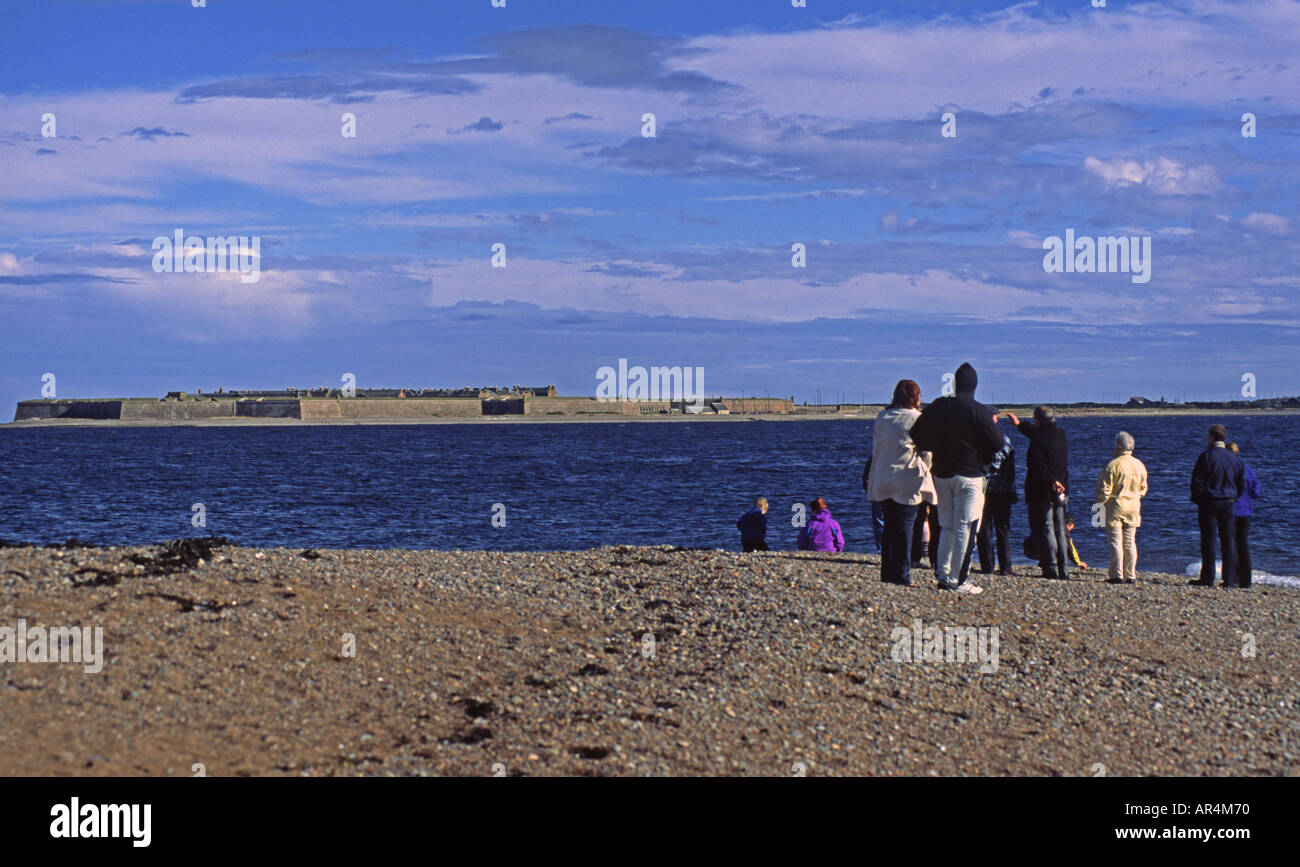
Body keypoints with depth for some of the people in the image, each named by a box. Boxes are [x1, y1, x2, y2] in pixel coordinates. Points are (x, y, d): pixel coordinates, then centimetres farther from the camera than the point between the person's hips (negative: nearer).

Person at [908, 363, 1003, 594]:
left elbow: (917, 436, 8)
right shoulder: (980, 411, -12)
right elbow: (997, 443, -11)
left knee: (946, 527, 17)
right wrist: (994, 424, 10)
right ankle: (956, 580, -5)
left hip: (941, 474, 5)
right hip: (969, 476, -5)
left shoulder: (936, 407, 3)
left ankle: (942, 573, 16)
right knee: (965, 529, -3)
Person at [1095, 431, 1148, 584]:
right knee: (1130, 542, 10)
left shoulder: (1113, 465, -15)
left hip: (1116, 507, -5)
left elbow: (1104, 490, -13)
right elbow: (1143, 489, 12)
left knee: (1115, 542, -1)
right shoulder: (1140, 465, 3)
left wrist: (1102, 500, 5)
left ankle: (1118, 575, -5)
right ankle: (1131, 576, 9)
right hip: (1133, 507, 5)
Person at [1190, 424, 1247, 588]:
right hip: (1228, 503, 4)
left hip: (1209, 502, -4)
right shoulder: (1235, 459, 6)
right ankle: (1229, 579, 6)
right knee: (1228, 542, 7)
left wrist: (1197, 500, 3)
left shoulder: (1206, 456, -9)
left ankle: (1207, 578, 0)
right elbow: (1242, 484, 9)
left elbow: (1197, 482, -10)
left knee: (1208, 541, 0)